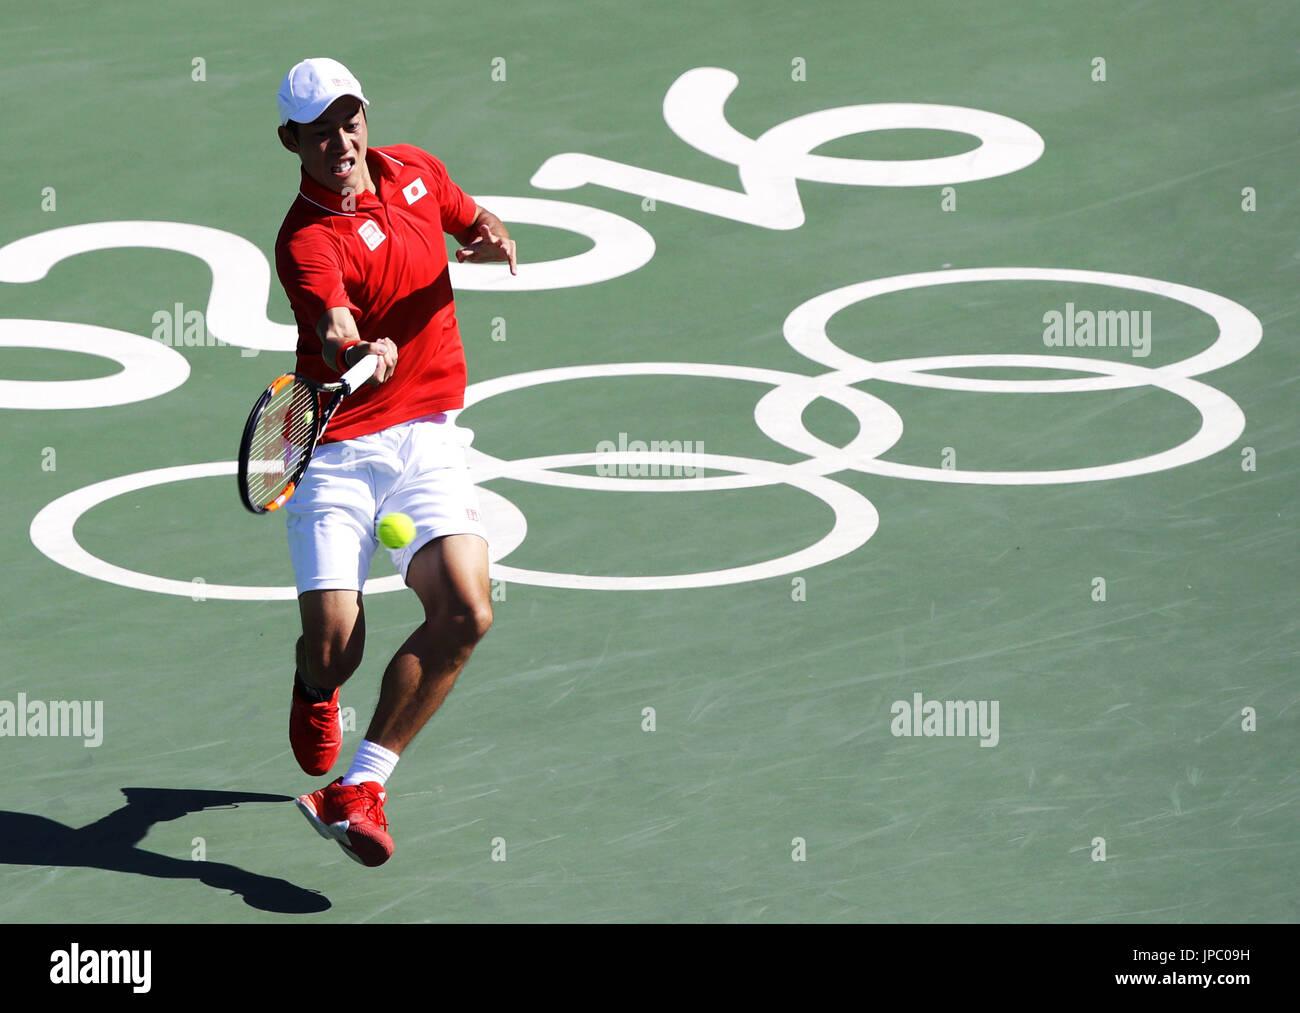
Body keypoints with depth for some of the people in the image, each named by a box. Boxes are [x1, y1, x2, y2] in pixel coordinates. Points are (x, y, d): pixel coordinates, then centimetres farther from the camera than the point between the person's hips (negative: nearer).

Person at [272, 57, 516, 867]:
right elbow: (336, 335, -33)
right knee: (334, 644, -9)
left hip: (429, 436, 4)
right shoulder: (307, 240, -16)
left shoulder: (414, 170, 5)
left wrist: (494, 238, 0)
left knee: (466, 609, -19)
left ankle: (360, 789, -10)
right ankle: (318, 690, 34)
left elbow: (473, 220, 24)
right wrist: (358, 354, -56)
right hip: (338, 445, -4)